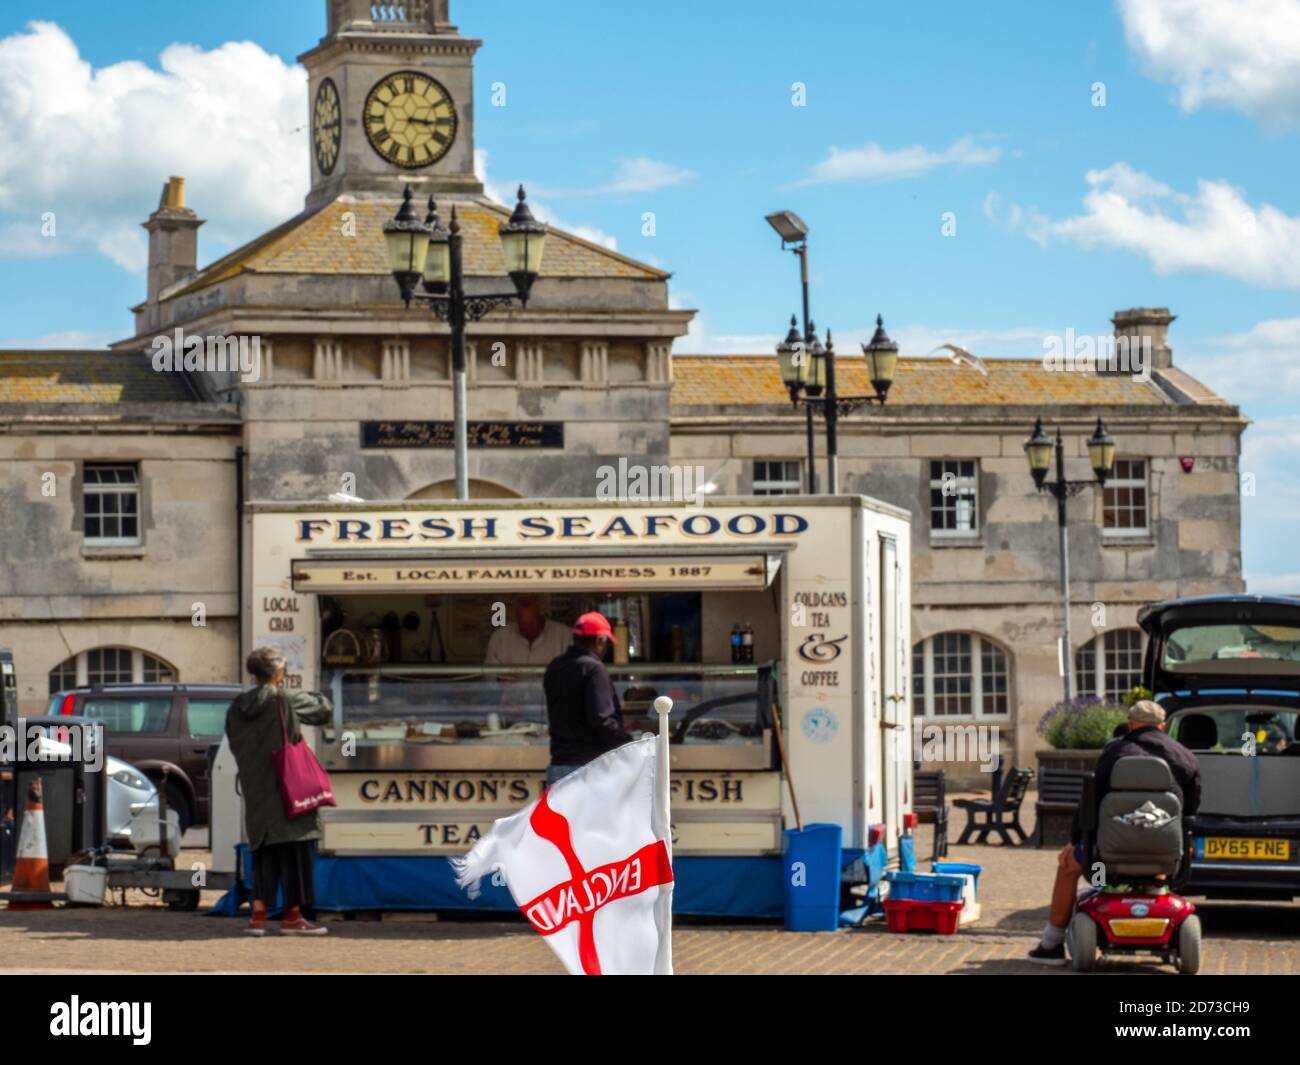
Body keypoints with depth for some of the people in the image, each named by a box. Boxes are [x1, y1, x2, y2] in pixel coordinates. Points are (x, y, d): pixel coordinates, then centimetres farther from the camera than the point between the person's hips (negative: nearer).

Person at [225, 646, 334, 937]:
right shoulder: (286, 701, -9)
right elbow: (325, 709, 0)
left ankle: (258, 914, 3)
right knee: (294, 849, 2)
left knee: (263, 852, 11)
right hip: (286, 789, -6)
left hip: (254, 791, 6)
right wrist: (311, 696, 20)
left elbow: (235, 746, 14)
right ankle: (292, 915, 4)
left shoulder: (237, 709, 6)